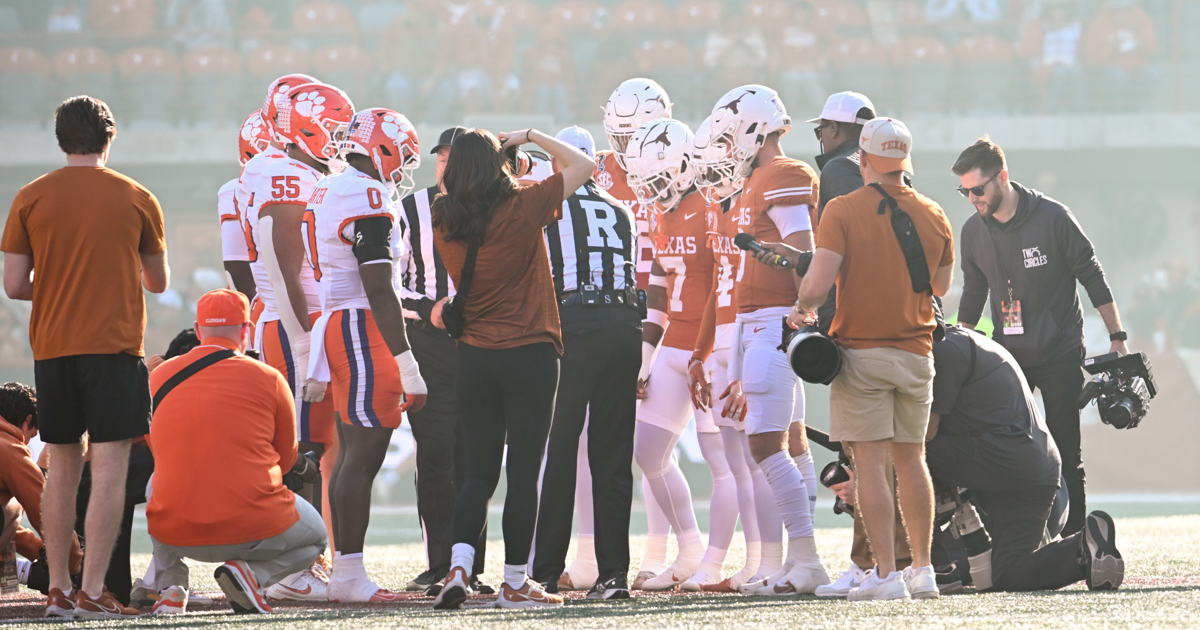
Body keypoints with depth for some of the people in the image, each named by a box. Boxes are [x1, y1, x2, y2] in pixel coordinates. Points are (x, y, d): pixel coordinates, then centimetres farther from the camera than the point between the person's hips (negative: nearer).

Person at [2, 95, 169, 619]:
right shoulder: (136, 200, 1)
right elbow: (158, 282, 12)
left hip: (52, 345, 2)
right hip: (114, 348, -2)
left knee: (62, 467, 12)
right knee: (109, 467, -4)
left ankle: (58, 590, 12)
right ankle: (92, 592, -11)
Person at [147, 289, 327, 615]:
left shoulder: (159, 377, 5)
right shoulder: (268, 379, -2)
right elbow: (286, 459, 12)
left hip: (175, 535, 3)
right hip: (253, 532, -3)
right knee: (315, 539, 28)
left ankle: (170, 583, 14)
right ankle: (251, 572, -4)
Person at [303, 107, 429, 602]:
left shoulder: (327, 192, 16)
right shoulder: (368, 199, -15)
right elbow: (379, 293, -19)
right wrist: (408, 369, -18)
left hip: (333, 322, 10)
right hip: (365, 334, -10)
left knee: (352, 455, 13)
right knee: (363, 456, -9)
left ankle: (345, 573, 15)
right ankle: (350, 577, -10)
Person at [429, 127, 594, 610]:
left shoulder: (444, 222, 0)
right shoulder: (523, 208, -11)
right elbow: (583, 165, 0)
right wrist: (530, 137, 8)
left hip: (473, 357, 4)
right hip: (529, 352, -4)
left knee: (479, 471, 11)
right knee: (523, 471, 1)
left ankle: (459, 566, -5)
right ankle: (515, 582, 4)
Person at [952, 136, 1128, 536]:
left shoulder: (1052, 218, -11)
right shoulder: (973, 232, 3)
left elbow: (1092, 277, -4)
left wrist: (1117, 337, -4)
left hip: (1059, 353, -4)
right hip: (1007, 354, 4)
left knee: (1065, 451, -2)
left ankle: (1075, 539, 4)